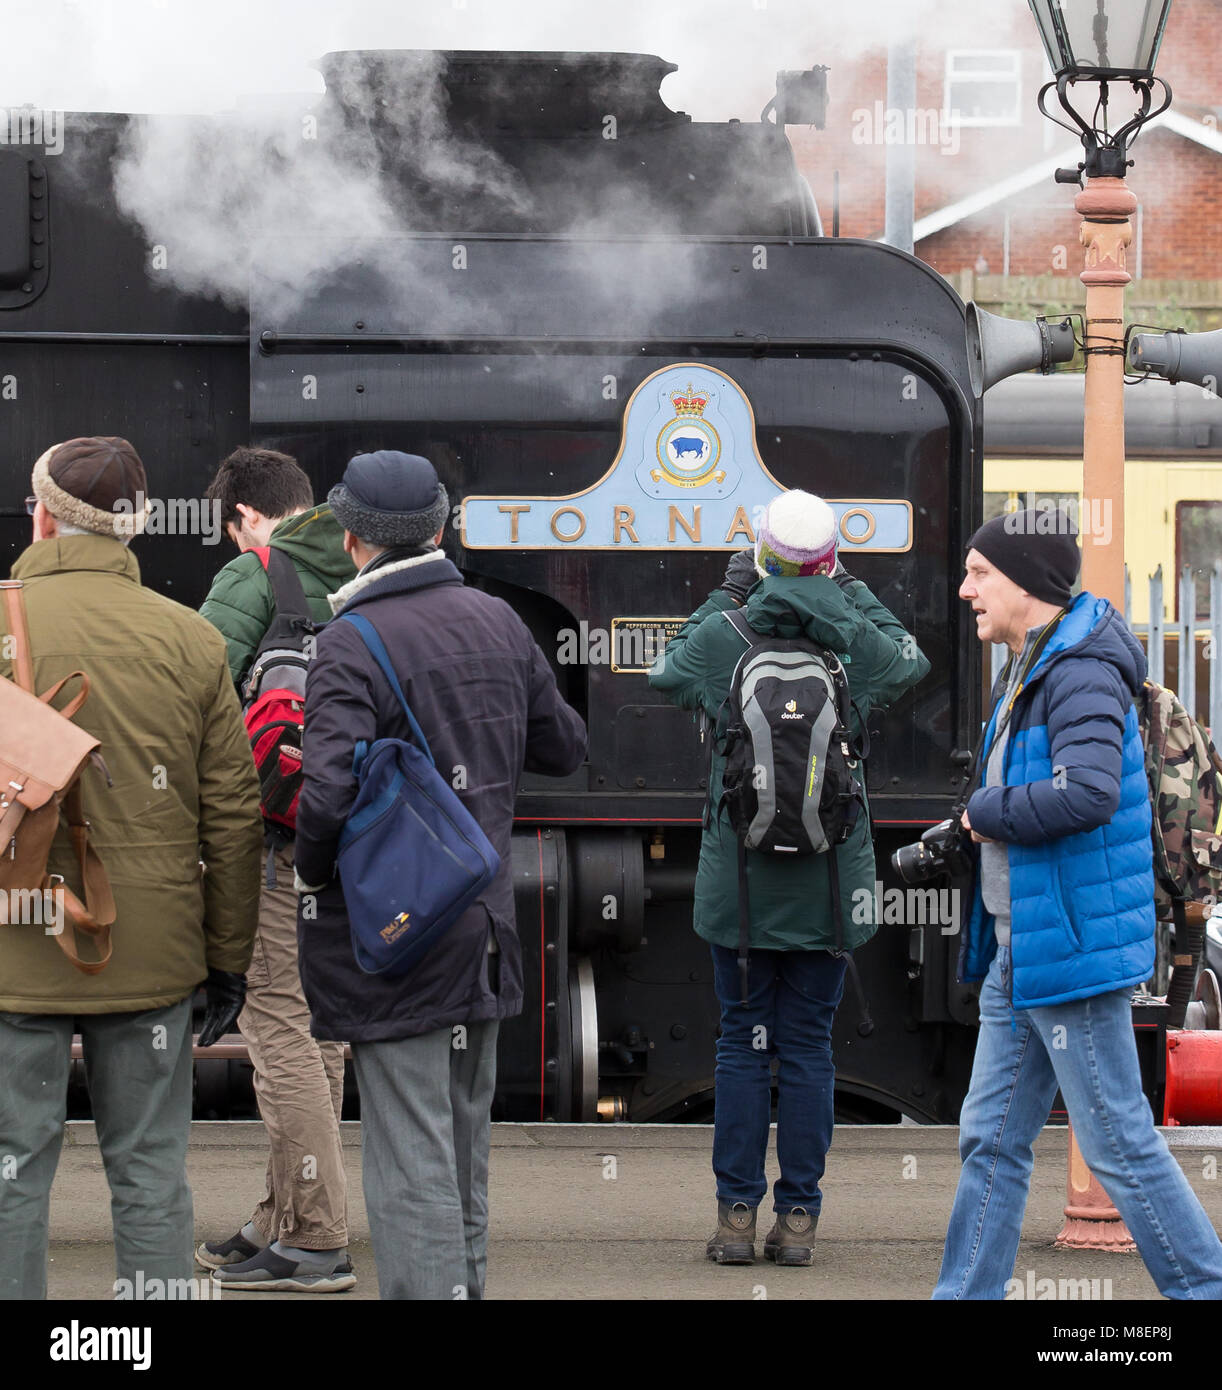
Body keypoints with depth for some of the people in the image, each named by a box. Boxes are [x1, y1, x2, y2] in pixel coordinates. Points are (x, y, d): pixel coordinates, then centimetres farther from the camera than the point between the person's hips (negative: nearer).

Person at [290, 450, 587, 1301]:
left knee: (410, 1157, -5)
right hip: (484, 926, 7)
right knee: (464, 1149, 19)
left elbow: (329, 794, -27)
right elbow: (564, 749, 16)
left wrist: (315, 873, -8)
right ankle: (462, 1281, 29)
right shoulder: (498, 623, 5)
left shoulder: (352, 647, -16)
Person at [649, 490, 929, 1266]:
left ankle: (736, 1216, 7)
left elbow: (667, 674, 15)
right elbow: (910, 662, 15)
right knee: (809, 1048, 6)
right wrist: (853, 597, 18)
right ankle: (798, 1218, 7)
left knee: (743, 1043, 8)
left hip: (738, 883, 0)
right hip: (828, 886, 0)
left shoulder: (723, 639, -9)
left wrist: (724, 598, 21)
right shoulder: (852, 647, -9)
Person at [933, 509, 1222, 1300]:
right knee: (992, 1140, 10)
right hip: (1019, 950, 10)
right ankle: (967, 1294, 14)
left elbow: (1088, 795, -32)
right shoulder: (1028, 674, 14)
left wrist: (987, 812, -18)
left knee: (1119, 1143, -4)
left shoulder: (1082, 674, -17)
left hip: (1072, 948, -10)